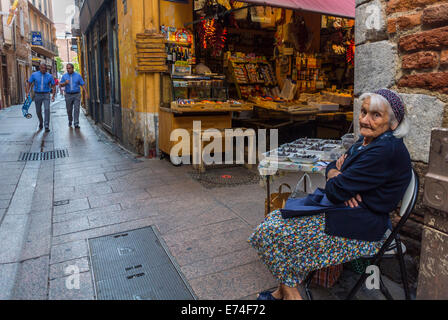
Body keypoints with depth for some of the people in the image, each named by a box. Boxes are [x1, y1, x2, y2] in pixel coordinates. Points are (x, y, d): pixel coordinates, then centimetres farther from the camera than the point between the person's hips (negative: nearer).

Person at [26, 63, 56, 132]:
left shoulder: (49, 76, -1)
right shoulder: (34, 75, 0)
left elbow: (53, 86, 3)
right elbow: (29, 84, 6)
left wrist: (53, 96, -8)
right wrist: (27, 93, -5)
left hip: (46, 95, -1)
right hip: (37, 95, 2)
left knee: (47, 109, -17)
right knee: (38, 111, 10)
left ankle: (47, 126, -16)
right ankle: (41, 122, 36)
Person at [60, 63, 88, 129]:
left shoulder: (78, 75, 3)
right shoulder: (64, 76, 6)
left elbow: (82, 85, 1)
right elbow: (61, 85, 2)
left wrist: (86, 93, -7)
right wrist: (65, 83, -19)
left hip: (77, 95, -2)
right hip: (68, 95, 2)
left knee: (76, 109, -9)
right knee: (69, 110, 9)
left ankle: (76, 124, -8)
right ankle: (70, 121, 32)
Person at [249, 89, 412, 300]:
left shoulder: (386, 151, -23)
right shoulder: (368, 140, 8)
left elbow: (335, 191, -26)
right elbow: (332, 168, 13)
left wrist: (336, 179, -2)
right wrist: (338, 176, -10)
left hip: (362, 229, -10)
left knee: (271, 232, -13)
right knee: (275, 219, 5)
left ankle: (290, 293, 8)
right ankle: (283, 291, 14)